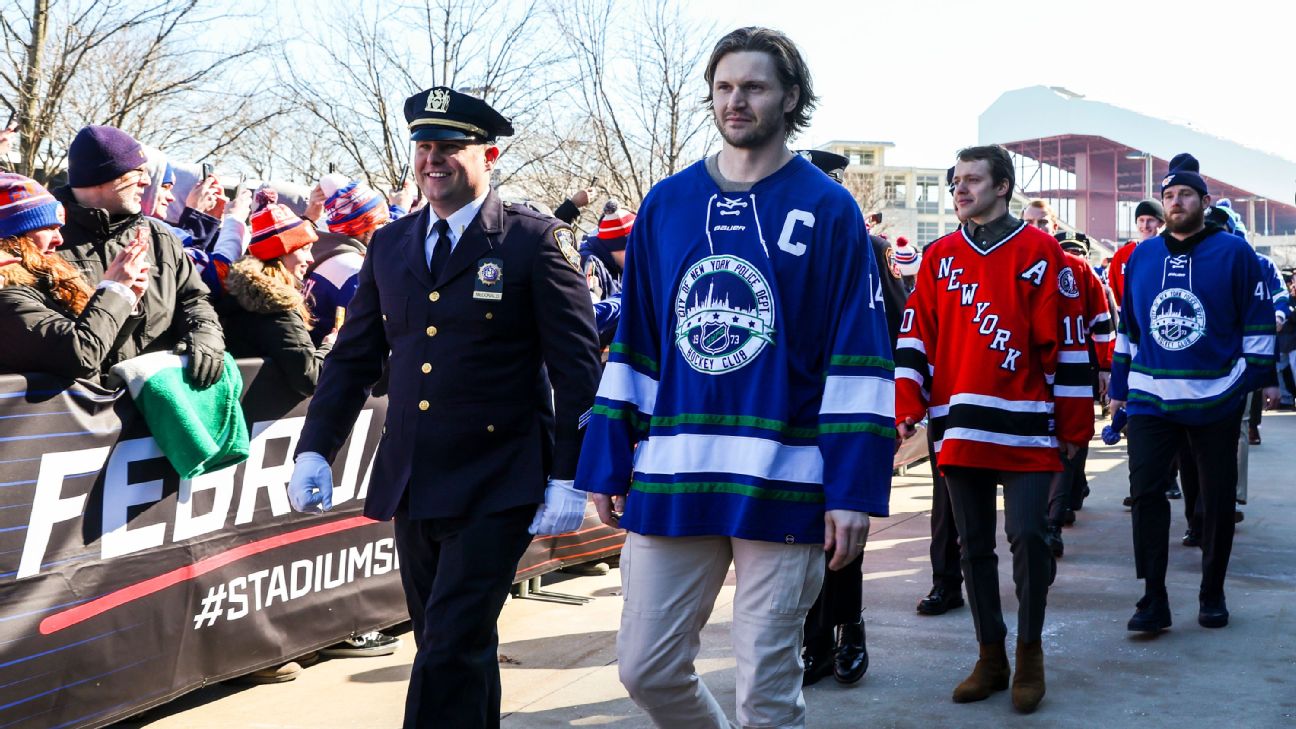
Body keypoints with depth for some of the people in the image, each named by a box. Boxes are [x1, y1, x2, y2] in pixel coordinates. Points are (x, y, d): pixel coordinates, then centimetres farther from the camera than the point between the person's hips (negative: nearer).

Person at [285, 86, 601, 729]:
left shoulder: (536, 241, -5)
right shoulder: (389, 245, 10)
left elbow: (577, 366, -7)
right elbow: (353, 357, 13)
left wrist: (568, 477, -11)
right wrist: (315, 450, 4)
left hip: (498, 488, -5)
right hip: (411, 484, 6)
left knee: (451, 650, -10)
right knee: (460, 651, 17)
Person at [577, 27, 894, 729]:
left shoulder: (826, 209, -2)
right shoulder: (666, 204, 9)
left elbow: (857, 359, -5)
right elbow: (632, 345, 12)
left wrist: (853, 490, -11)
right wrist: (606, 463, 7)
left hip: (782, 487, -3)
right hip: (669, 481, 4)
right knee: (646, 669, 9)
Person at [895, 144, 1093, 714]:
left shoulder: (1039, 252, 0)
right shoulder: (939, 257, 10)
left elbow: (1064, 342, 0)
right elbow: (916, 335, 8)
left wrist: (1074, 425, -1)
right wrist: (908, 405, -4)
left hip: (1026, 428, -3)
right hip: (959, 430, 4)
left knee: (1027, 536, -7)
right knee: (974, 545, 9)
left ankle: (1029, 652, 13)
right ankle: (991, 657, 21)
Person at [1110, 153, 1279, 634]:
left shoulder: (1233, 252, -3)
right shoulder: (1141, 257, 8)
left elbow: (1257, 320, -1)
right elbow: (1127, 327, 14)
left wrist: (1265, 377, -5)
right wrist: (1119, 385, 14)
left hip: (1216, 399, -2)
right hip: (1151, 397, 2)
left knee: (1218, 498, 8)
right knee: (1144, 489, -8)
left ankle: (1213, 594, 23)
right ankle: (1153, 599, -2)